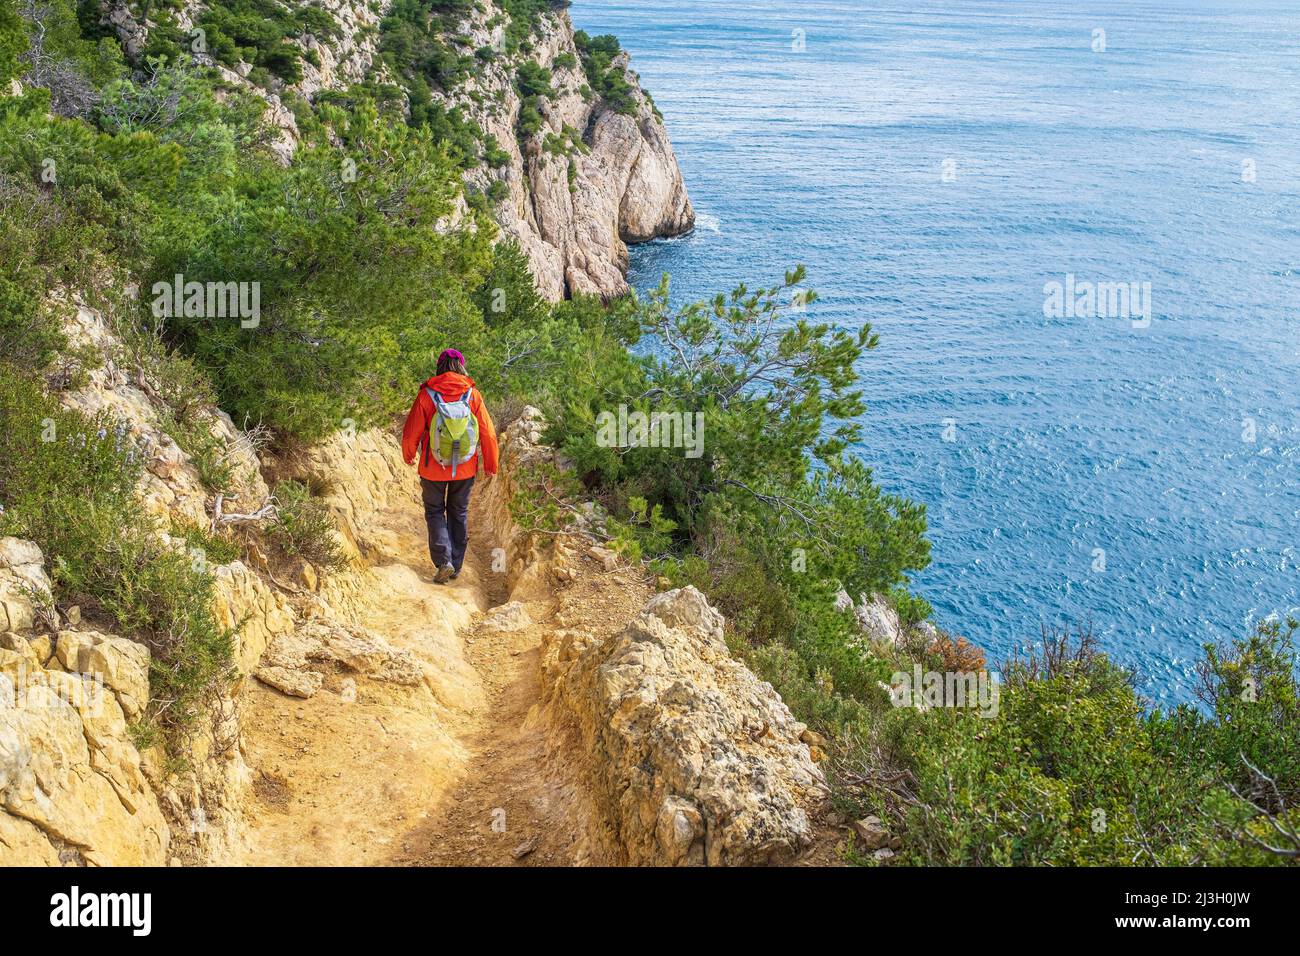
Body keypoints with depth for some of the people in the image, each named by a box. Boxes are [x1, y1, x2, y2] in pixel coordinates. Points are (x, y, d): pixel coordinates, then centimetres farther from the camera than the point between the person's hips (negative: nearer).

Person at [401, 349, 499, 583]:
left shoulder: (427, 395, -12)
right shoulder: (472, 395, -7)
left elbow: (411, 432, -6)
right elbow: (488, 433, -5)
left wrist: (408, 455, 14)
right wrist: (491, 464, 10)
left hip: (433, 468, -2)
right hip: (465, 468, 2)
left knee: (435, 512, 13)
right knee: (459, 513, 18)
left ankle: (443, 562, -3)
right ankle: (456, 565, 22)